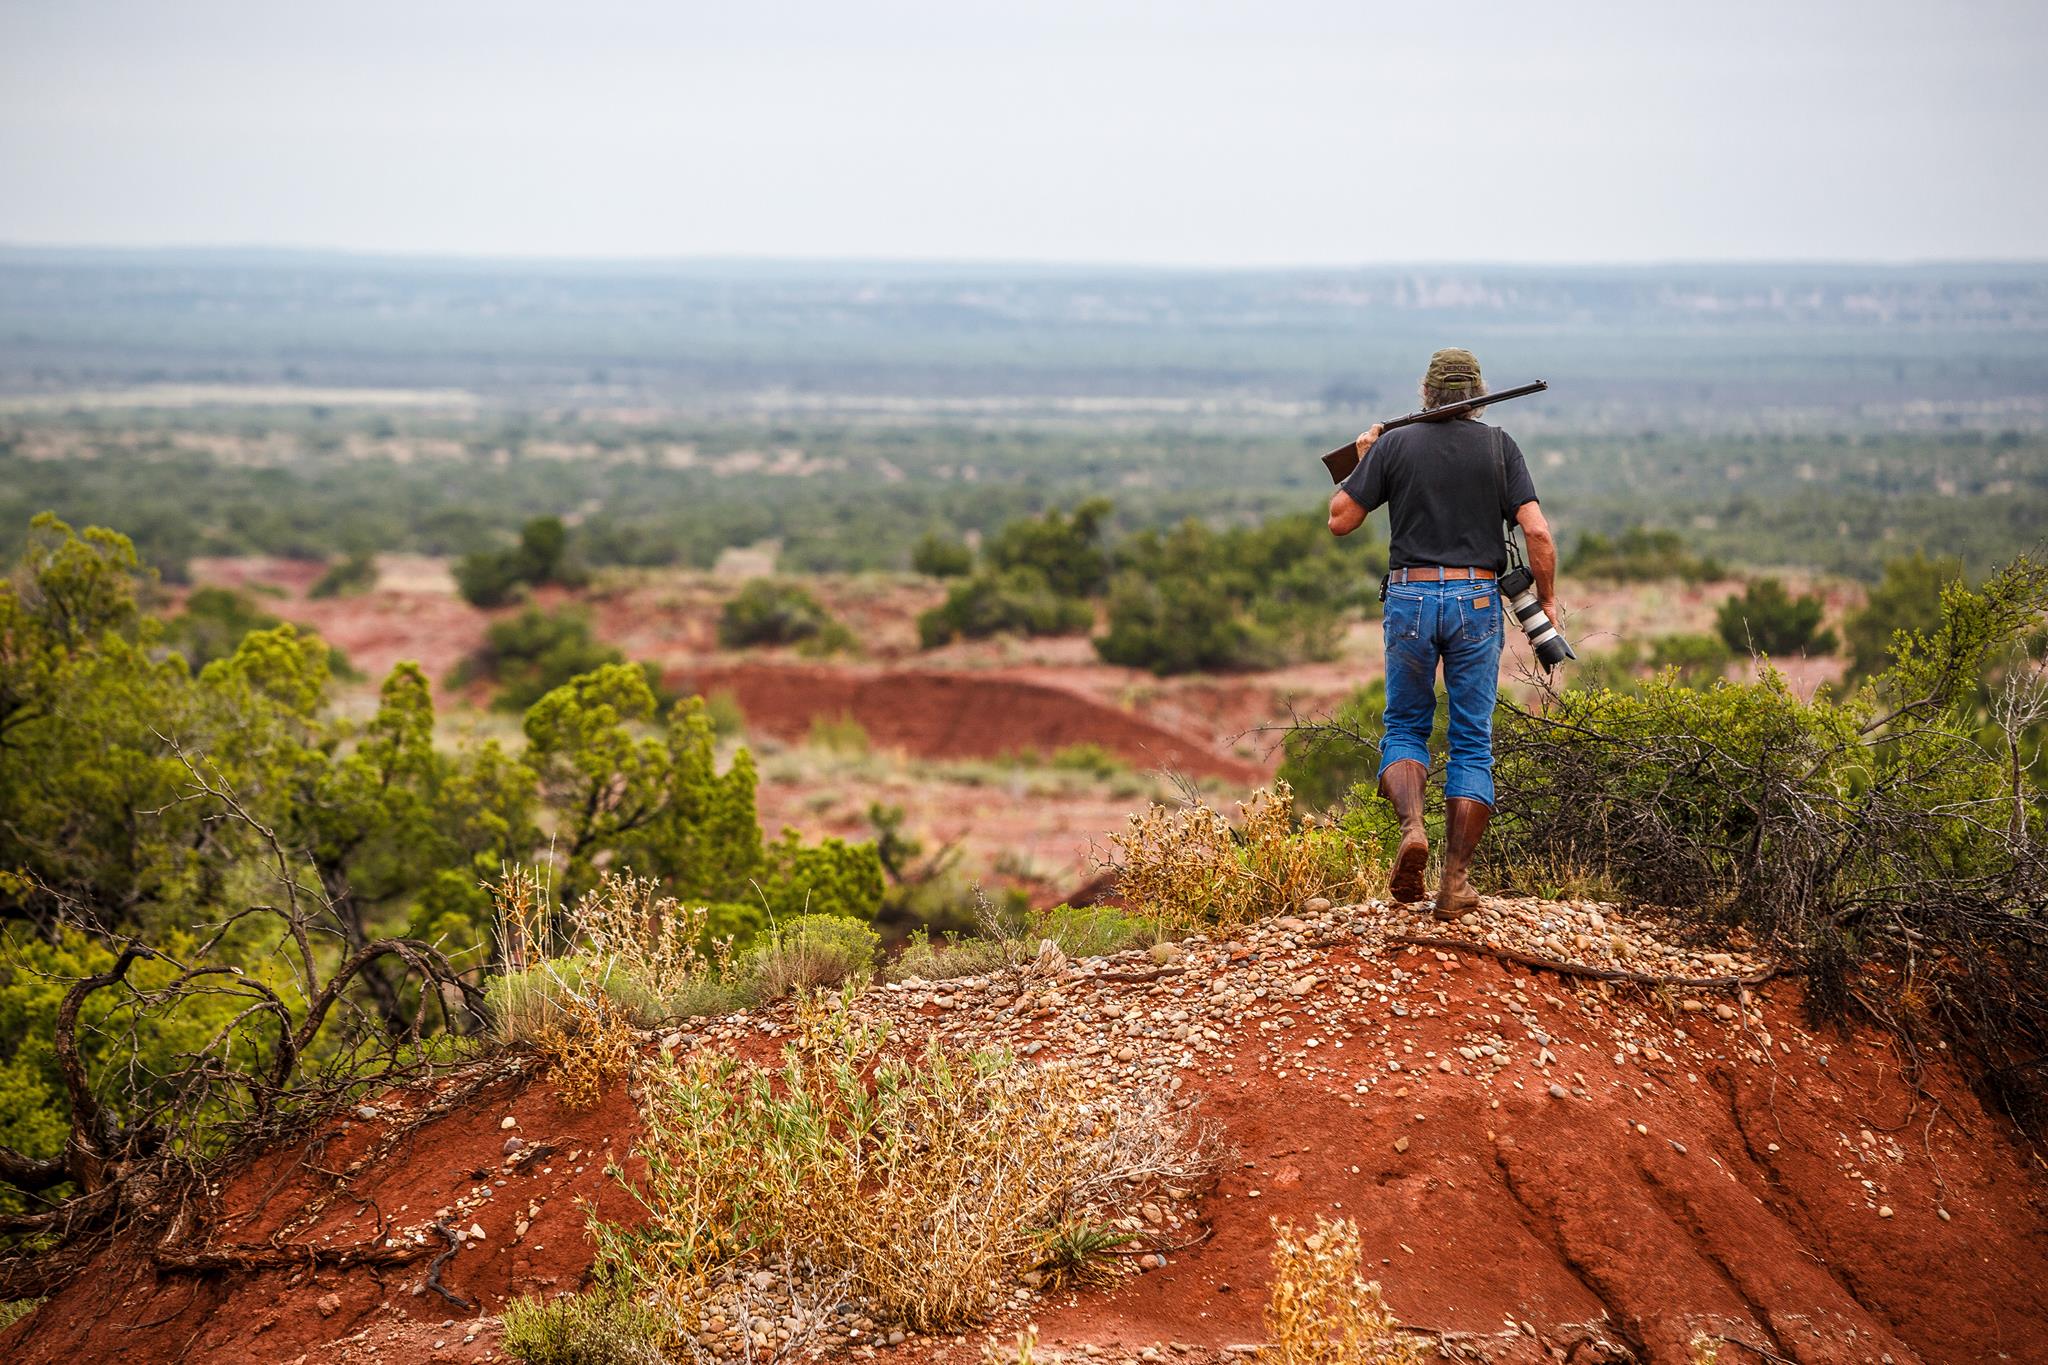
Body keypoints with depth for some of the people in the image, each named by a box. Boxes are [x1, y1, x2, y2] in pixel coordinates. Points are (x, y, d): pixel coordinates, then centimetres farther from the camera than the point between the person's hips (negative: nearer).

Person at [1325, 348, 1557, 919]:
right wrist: (1546, 599, 6)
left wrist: (1360, 463, 19)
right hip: (1477, 600, 0)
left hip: (1411, 598, 0)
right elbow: (1536, 532, -6)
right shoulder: (1498, 446, 2)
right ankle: (1456, 881, 1)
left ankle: (1412, 827, -14)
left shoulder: (1395, 445, 2)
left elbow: (1340, 520, 3)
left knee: (1405, 727, 14)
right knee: (1472, 742, 6)